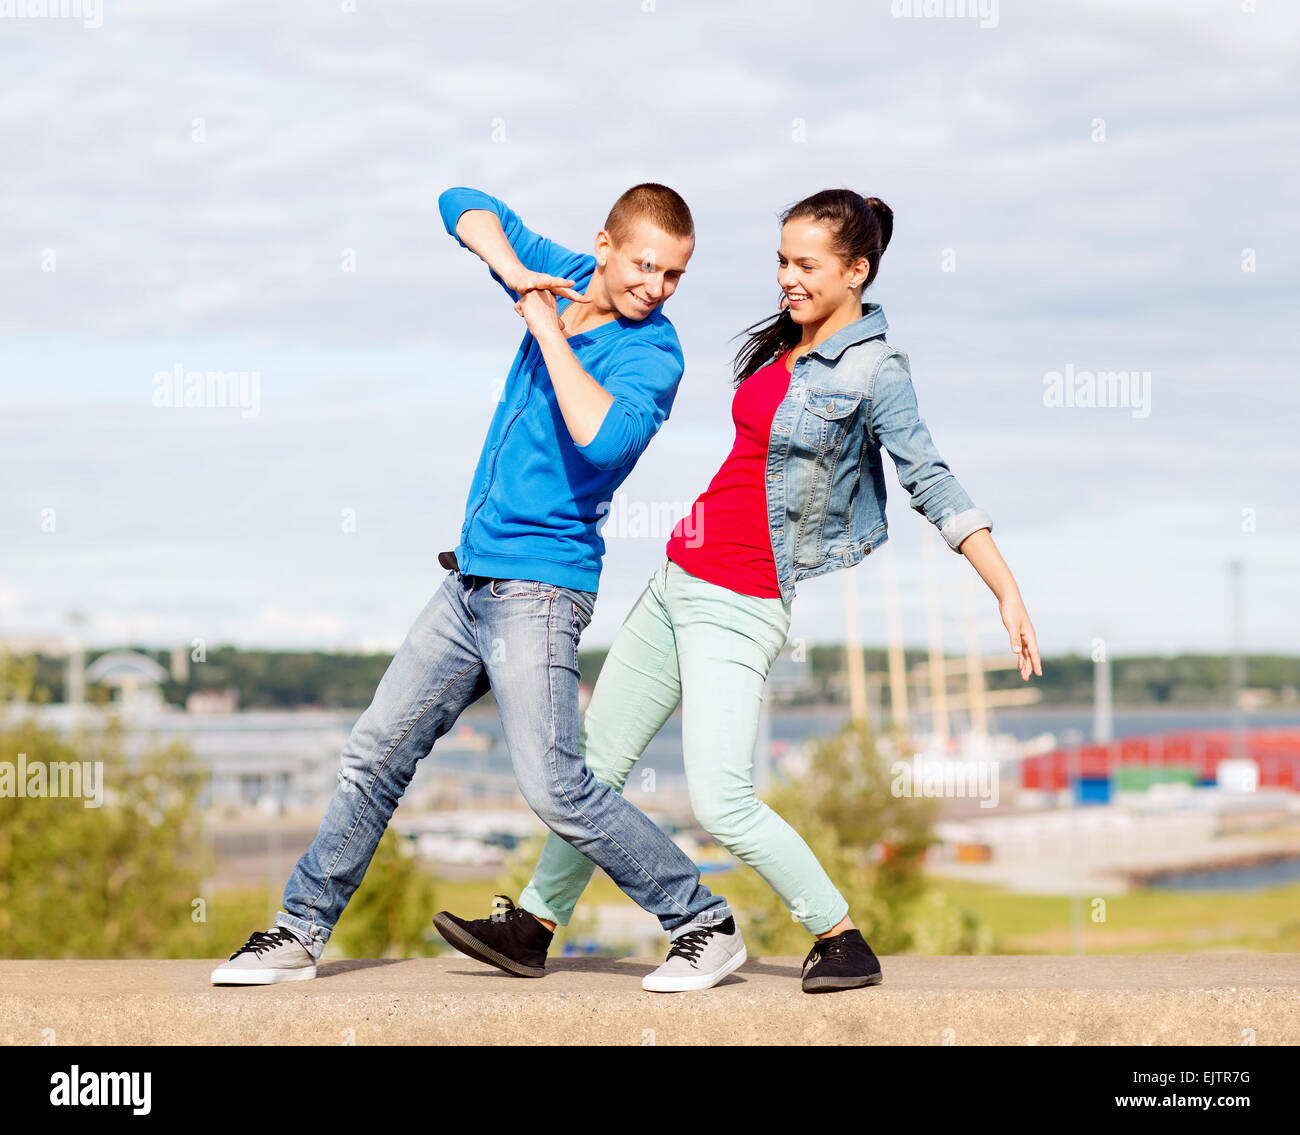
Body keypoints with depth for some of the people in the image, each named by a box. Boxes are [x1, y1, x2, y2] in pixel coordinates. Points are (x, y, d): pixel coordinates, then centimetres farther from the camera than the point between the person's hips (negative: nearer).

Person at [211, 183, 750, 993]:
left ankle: (707, 927, -4)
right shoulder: (563, 280, 6)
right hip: (472, 581, 7)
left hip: (539, 586, -7)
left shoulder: (651, 354, -14)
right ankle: (300, 934, 23)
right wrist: (513, 271, -5)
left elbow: (606, 439, -33)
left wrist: (550, 334, -23)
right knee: (377, 753, 12)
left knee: (554, 785, -15)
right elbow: (465, 206, 14)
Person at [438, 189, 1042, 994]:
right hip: (677, 582, 8)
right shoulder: (783, 347, 10)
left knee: (722, 803, -15)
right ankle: (537, 922, 30)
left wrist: (1009, 593, -21)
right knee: (596, 760, 15)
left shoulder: (874, 371, -13)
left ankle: (844, 942, 0)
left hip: (739, 607, -8)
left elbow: (934, 485, -15)